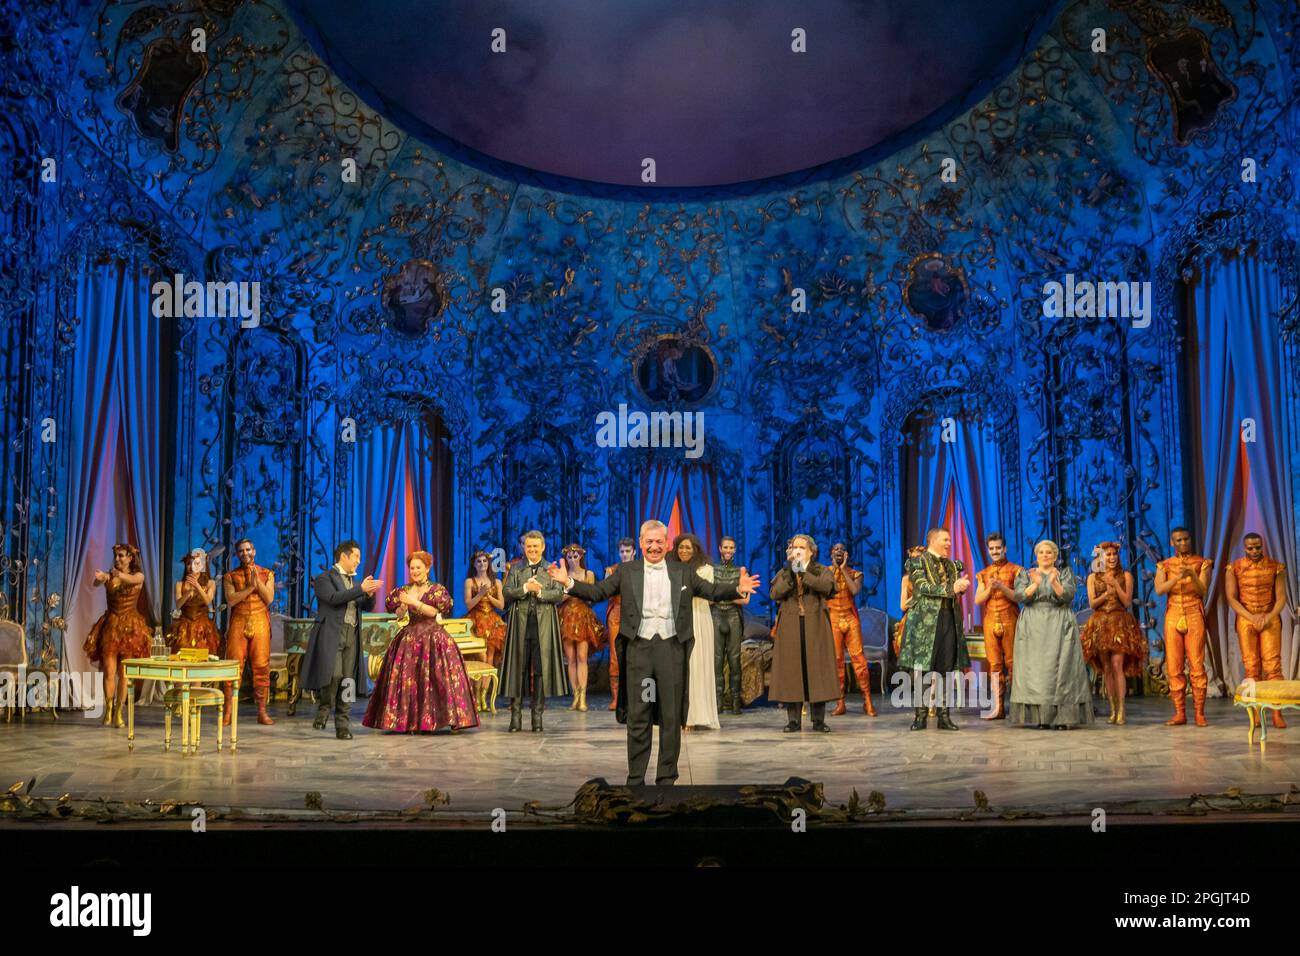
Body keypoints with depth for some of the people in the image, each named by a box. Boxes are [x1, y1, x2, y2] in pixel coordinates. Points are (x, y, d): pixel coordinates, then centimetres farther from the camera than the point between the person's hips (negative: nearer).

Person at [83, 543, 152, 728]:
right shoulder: (109, 575, 6)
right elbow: (94, 584, -15)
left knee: (123, 673, 2)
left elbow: (132, 580, -24)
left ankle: (119, 713, 7)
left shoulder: (138, 576, 1)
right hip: (110, 625, 1)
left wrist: (119, 574, -47)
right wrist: (99, 578, -40)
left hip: (129, 627, -1)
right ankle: (108, 710, 5)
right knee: (109, 670, -6)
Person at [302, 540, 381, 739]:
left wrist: (369, 594, -5)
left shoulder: (354, 582, 24)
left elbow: (368, 607, 17)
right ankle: (323, 709, 3)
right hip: (331, 634, -6)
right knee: (333, 675, -21)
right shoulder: (324, 579, 3)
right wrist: (360, 589, -18)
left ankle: (343, 726, 3)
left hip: (351, 636, 6)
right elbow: (334, 598, -15)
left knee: (347, 682, 0)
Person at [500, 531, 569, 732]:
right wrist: (525, 588, -12)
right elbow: (507, 594, 1)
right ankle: (516, 715, 6)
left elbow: (559, 594, -1)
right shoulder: (515, 570, 13)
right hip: (520, 624, 1)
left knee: (541, 668, -2)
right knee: (519, 668, 0)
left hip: (543, 625, -1)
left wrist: (540, 591, -13)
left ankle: (538, 717, 4)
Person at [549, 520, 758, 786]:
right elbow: (597, 592, 5)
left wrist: (738, 588, -11)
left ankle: (667, 778, 13)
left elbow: (712, 591, 6)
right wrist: (569, 582, -9)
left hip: (672, 648, 1)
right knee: (637, 717, 3)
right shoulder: (626, 571, 7)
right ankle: (635, 779, 10)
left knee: (671, 718, 5)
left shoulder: (683, 572, 9)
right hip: (639, 649, 0)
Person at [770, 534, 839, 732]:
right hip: (790, 628, 1)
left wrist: (803, 573, -19)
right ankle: (794, 721, 1)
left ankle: (818, 720, 1)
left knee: (816, 669, -4)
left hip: (815, 628, -1)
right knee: (791, 670, -3)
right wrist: (789, 575, -15)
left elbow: (826, 586, -13)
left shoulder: (822, 571, 10)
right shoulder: (783, 573, 15)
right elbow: (774, 594, -3)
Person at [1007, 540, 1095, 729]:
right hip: (1033, 627, 1)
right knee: (1035, 669, -5)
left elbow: (1068, 596, -6)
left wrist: (1054, 582, -22)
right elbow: (1020, 596, -4)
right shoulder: (1025, 574, 11)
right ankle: (1039, 717, -3)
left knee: (1060, 667, -8)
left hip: (1059, 627, -1)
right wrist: (1035, 584, -20)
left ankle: (1062, 717, -8)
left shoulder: (1065, 573, 10)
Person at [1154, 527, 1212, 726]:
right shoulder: (1164, 565, 9)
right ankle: (1179, 713, 4)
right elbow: (1159, 589, -6)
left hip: (1195, 617, -2)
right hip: (1173, 617, 2)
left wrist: (1193, 576, -22)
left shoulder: (1202, 563, 6)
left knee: (1197, 665, -7)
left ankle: (1200, 713, -4)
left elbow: (1203, 591, -4)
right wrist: (1177, 577, -22)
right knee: (1174, 667, -1)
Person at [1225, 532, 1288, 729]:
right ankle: (1255, 714, 0)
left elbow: (1281, 597, 0)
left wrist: (1269, 617, -15)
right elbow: (1231, 598, -4)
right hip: (1245, 619, 0)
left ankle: (1277, 714, -9)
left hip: (1270, 620, 0)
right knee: (1251, 666, -2)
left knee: (1272, 664, -8)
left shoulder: (1276, 567, 2)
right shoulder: (1234, 569, 0)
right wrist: (1252, 617, -15)